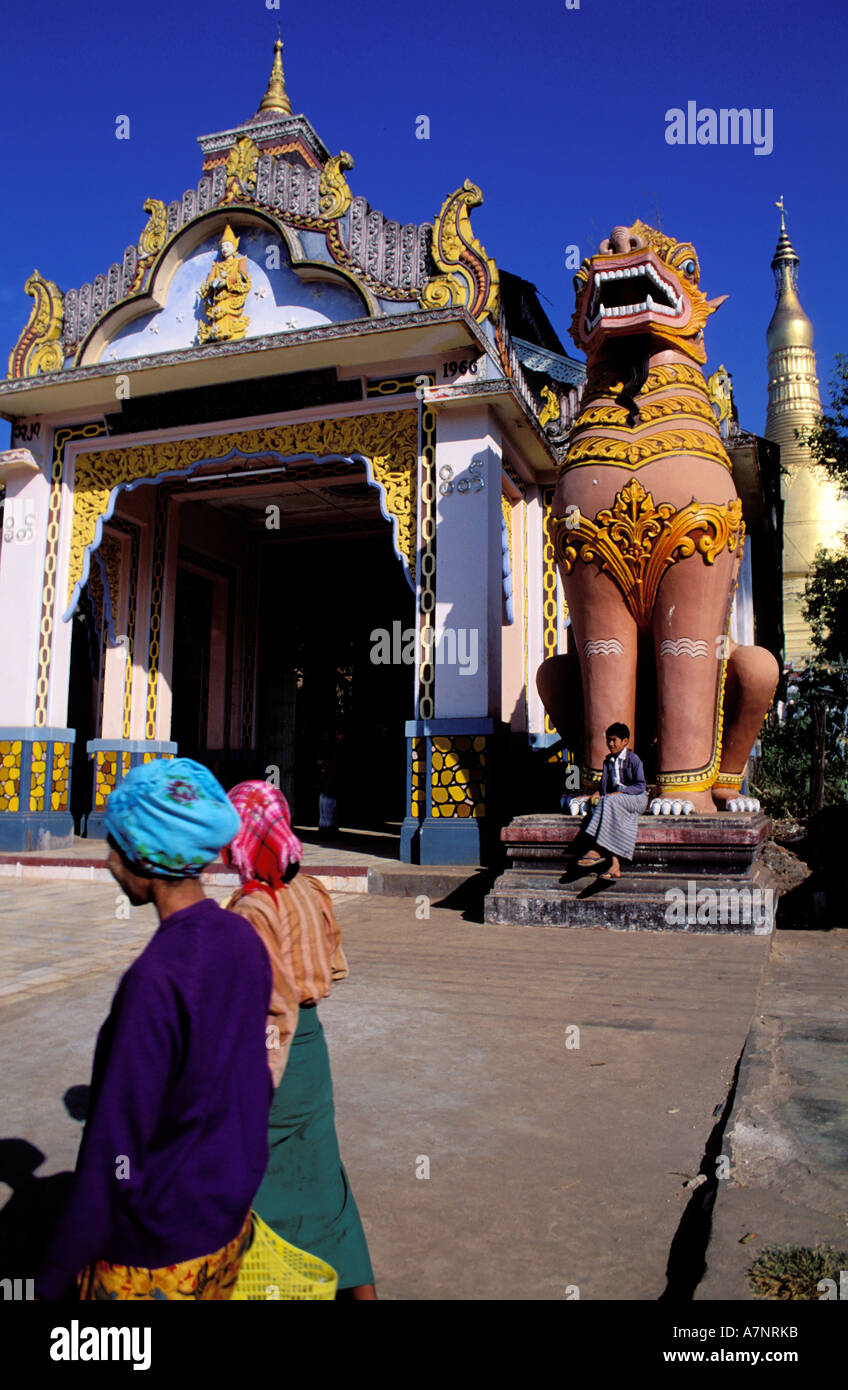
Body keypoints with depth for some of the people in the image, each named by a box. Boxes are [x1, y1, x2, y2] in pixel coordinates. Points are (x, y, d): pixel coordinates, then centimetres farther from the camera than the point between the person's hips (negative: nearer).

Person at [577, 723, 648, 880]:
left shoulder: (633, 759, -3)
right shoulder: (608, 761, 17)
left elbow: (641, 786, -10)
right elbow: (605, 784, 18)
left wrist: (620, 793, -20)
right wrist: (598, 793, -4)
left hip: (637, 798, -5)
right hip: (617, 797, 5)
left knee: (610, 802, -35)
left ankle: (597, 850, -37)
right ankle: (615, 864, -40)